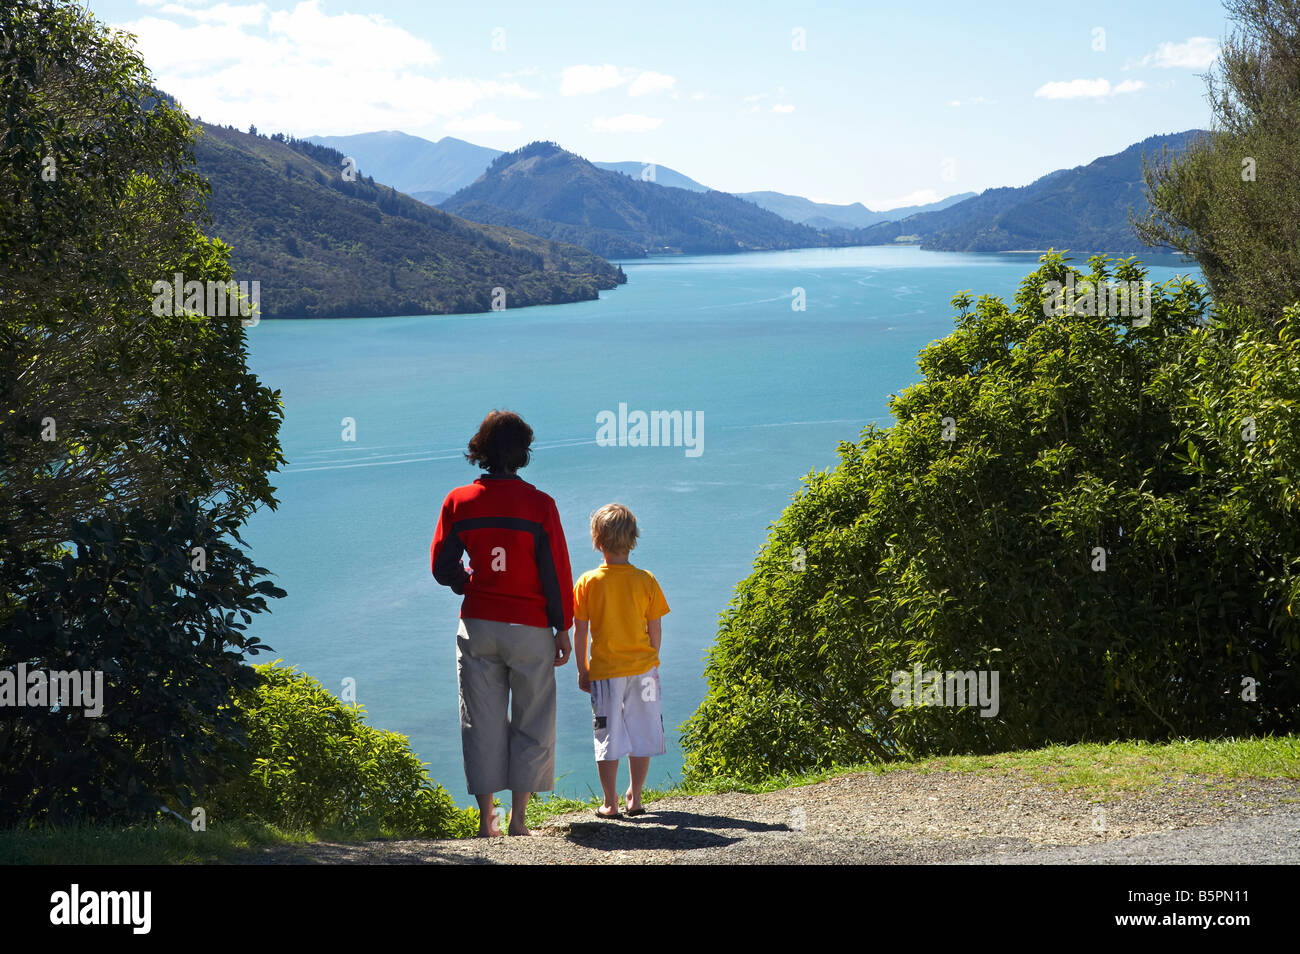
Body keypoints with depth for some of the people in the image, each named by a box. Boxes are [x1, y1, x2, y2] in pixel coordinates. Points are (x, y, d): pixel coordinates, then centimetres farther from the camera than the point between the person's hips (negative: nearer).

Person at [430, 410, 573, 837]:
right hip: (530, 627, -2)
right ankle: (518, 818, 4)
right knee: (532, 723, 8)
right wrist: (562, 629, 1)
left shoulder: (458, 502, -2)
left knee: (482, 723, 8)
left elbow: (442, 568, 3)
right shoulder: (539, 505, -9)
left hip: (477, 625, 2)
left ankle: (486, 821, 8)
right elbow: (557, 573, -7)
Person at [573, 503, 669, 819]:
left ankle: (610, 803, 6)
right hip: (642, 668, 1)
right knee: (641, 732, 11)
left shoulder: (588, 582, -7)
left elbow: (579, 632, -4)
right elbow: (655, 630, 2)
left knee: (608, 737, 4)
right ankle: (635, 798, 15)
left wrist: (582, 671, 5)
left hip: (605, 671, -1)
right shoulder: (646, 580, -4)